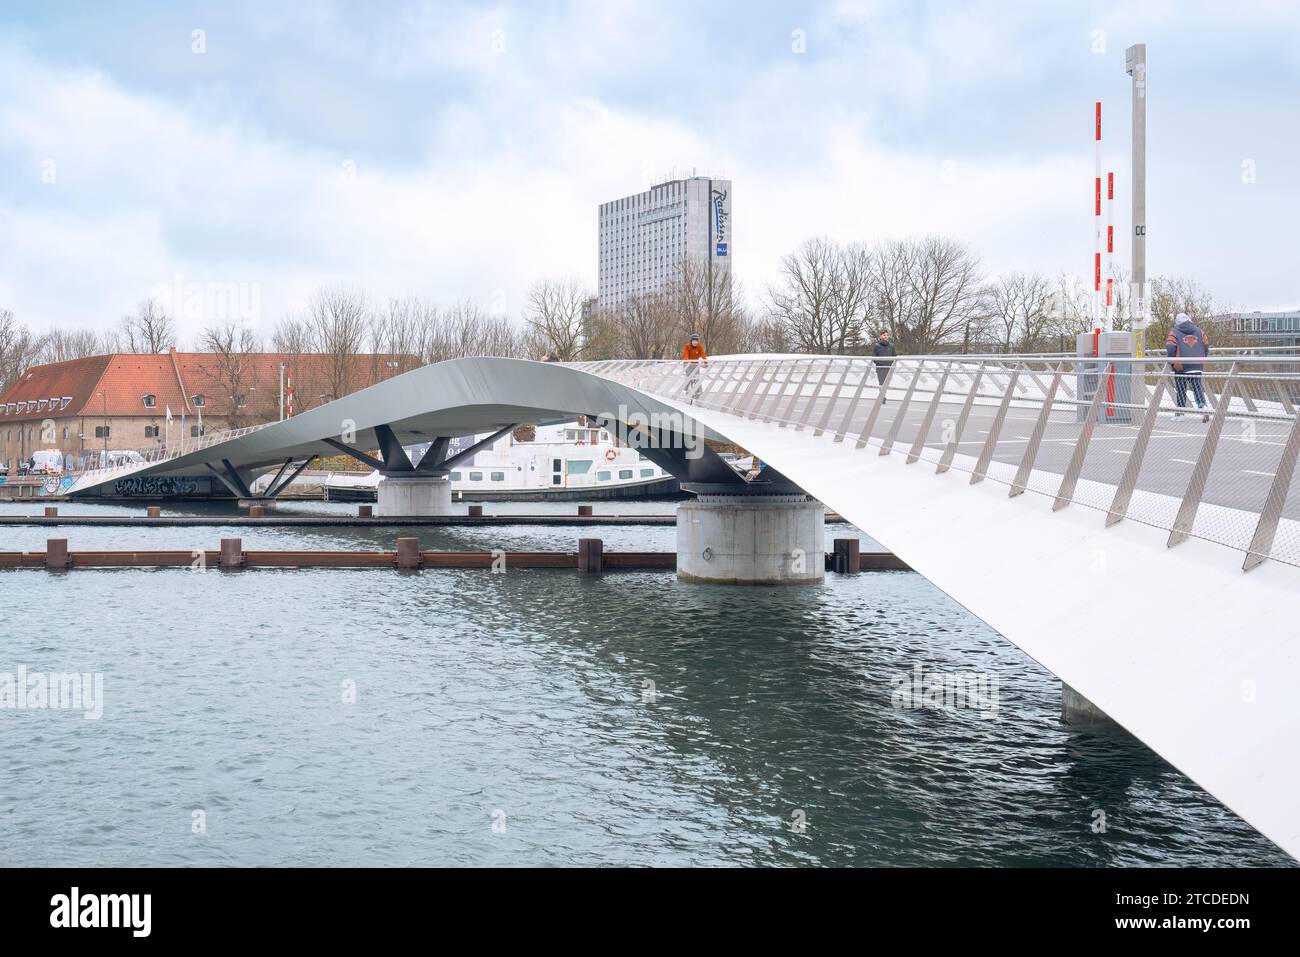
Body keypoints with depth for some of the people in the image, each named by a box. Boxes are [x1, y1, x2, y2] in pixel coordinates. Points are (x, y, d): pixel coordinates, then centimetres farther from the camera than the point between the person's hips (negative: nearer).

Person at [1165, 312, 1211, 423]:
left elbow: (1170, 349, -12)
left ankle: (1180, 413, 12)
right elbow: (1206, 348, 10)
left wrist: (1172, 362, 2)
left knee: (1181, 390, 8)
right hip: (1197, 367, 3)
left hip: (1180, 367, -3)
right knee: (1198, 388, 7)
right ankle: (1203, 408, -13)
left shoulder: (1174, 333, -3)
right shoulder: (1199, 331, 9)